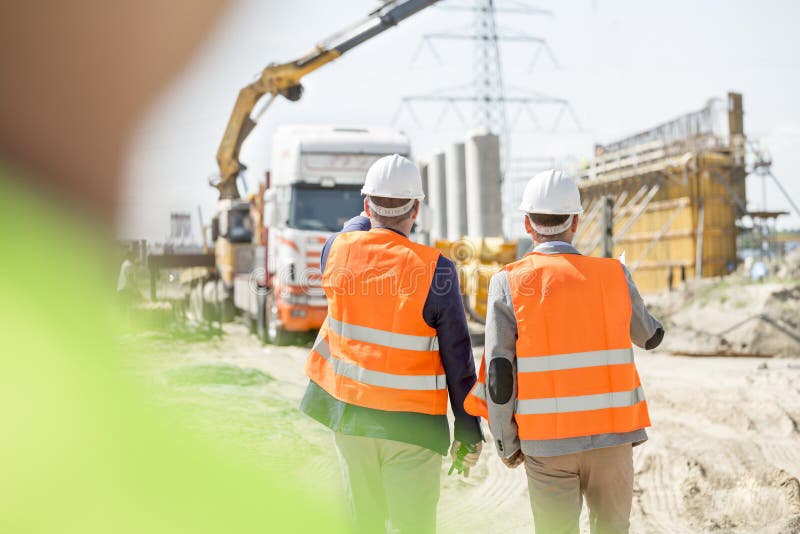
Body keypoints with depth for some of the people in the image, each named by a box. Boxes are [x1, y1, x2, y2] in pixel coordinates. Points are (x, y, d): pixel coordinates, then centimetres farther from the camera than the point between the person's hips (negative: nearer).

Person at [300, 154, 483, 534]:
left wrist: (371, 215, 36)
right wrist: (468, 430, -3)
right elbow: (458, 358, -11)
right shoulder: (433, 269, -15)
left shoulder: (336, 250, -6)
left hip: (348, 414, 4)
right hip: (412, 424, -4)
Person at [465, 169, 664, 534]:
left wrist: (506, 444, 3)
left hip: (546, 442, -1)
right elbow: (650, 337, 16)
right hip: (611, 436, 1)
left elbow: (498, 375, -9)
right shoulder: (614, 275, -1)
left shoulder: (509, 283, -6)